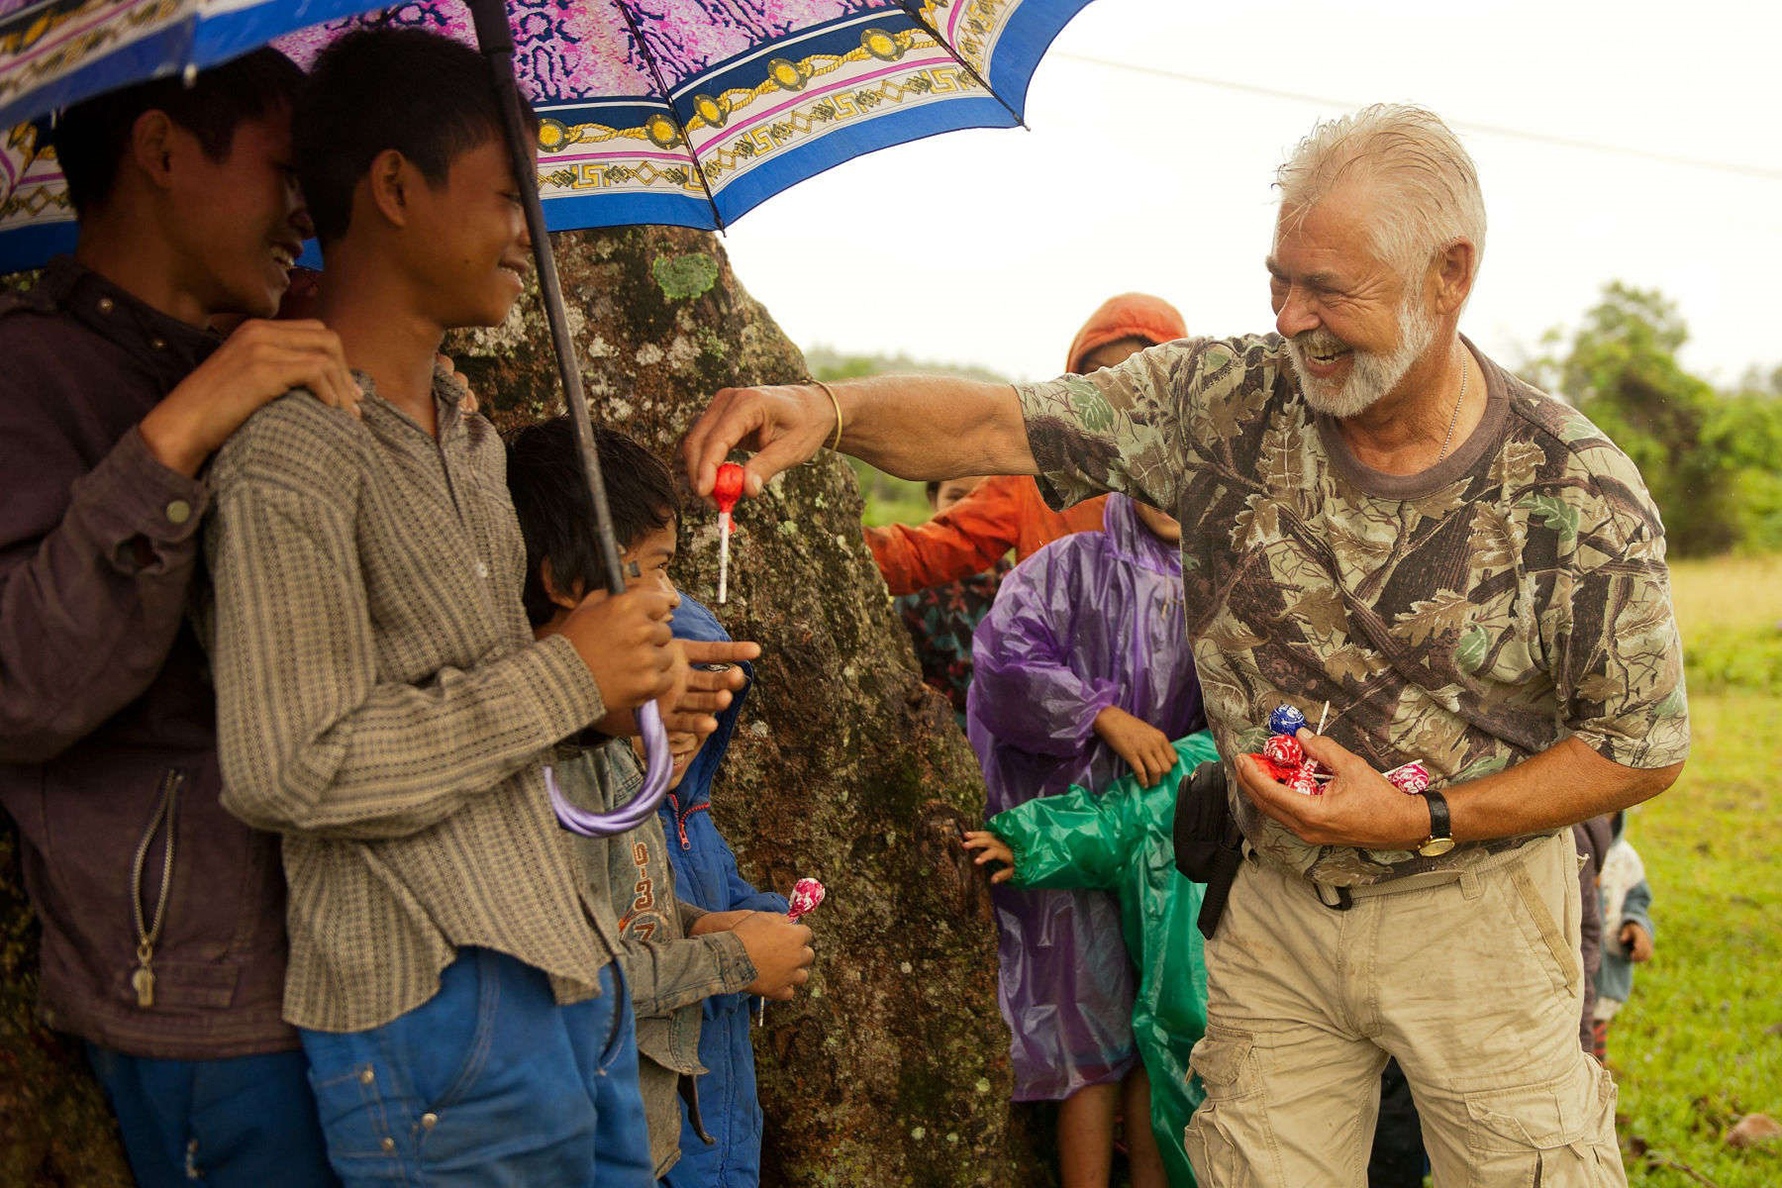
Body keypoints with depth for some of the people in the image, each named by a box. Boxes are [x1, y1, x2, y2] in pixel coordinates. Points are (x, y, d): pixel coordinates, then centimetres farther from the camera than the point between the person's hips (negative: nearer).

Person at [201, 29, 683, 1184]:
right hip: (435, 1017, -9)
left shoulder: (467, 428, 14)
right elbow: (286, 771, -23)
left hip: (570, 971, 9)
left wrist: (603, 695, 5)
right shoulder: (294, 452, -16)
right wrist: (562, 678, -16)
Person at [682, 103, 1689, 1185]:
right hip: (1275, 904, 2)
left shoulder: (1578, 491, -15)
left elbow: (1642, 749, -7)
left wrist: (1423, 820, -17)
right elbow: (996, 425, -9)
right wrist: (826, 408, -29)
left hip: (1473, 917, -2)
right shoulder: (1230, 399, -8)